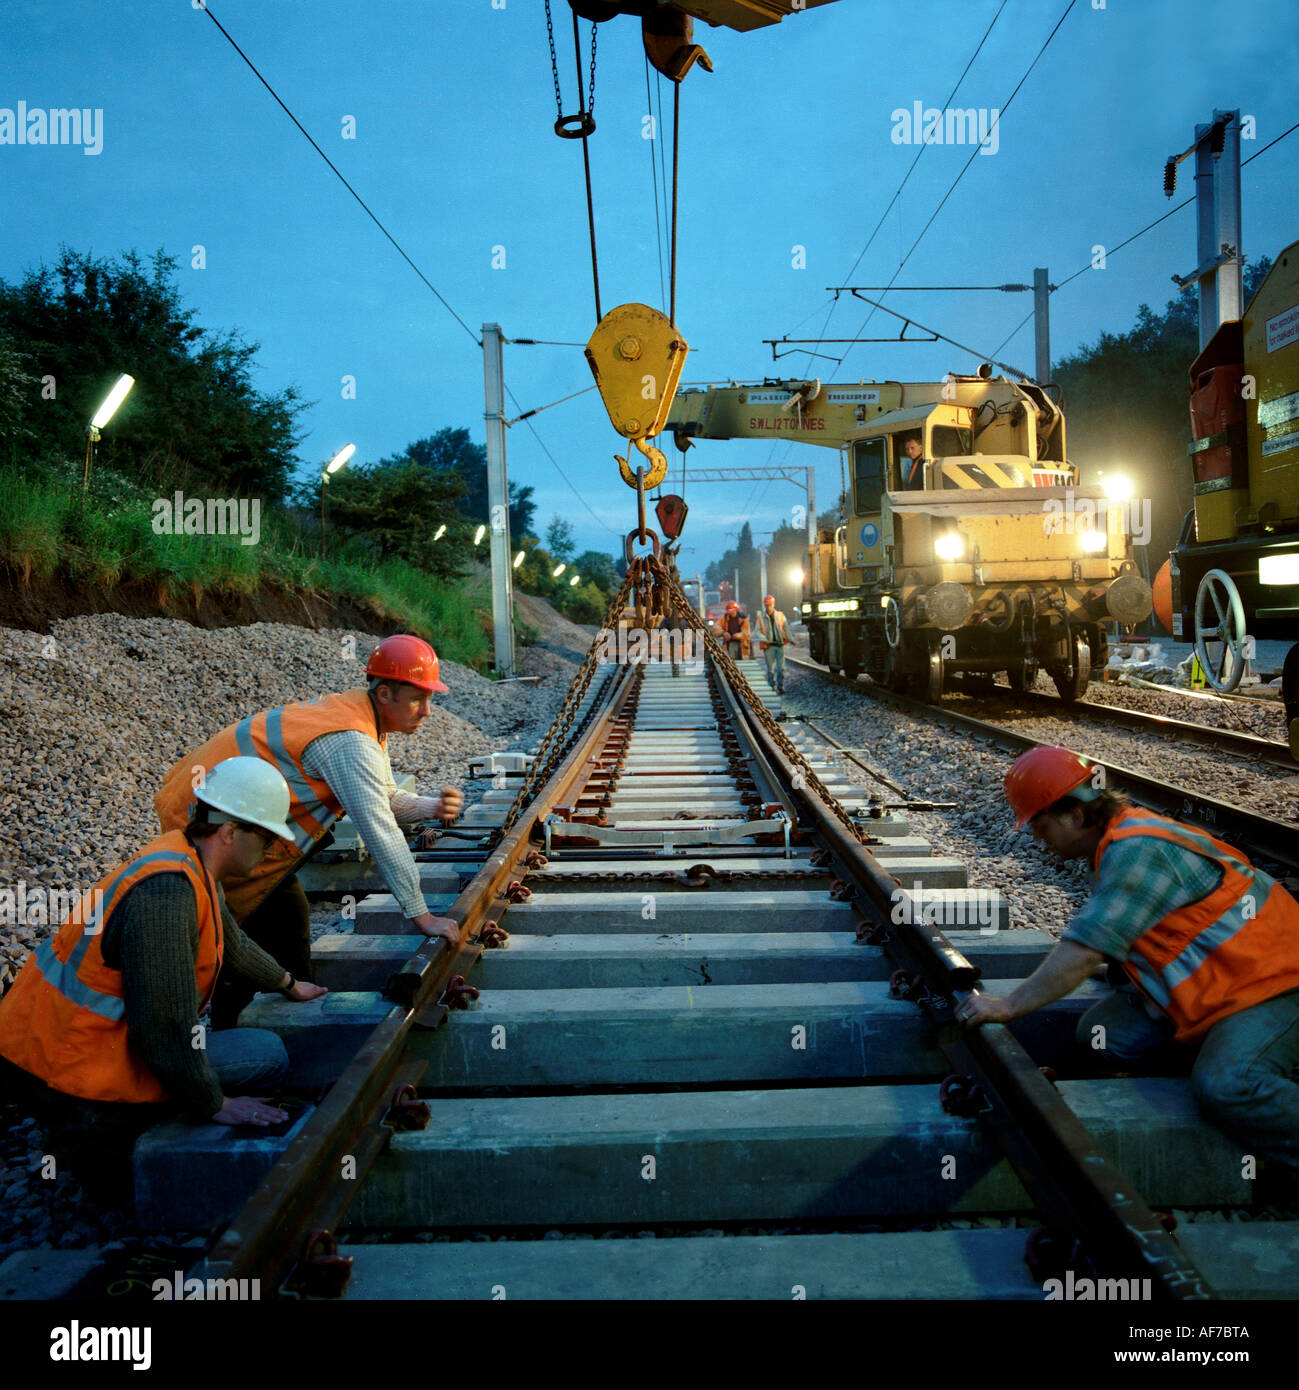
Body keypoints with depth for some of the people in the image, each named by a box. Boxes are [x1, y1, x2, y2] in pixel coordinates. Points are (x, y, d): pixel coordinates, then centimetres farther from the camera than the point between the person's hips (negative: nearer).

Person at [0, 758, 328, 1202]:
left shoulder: (189, 859, 6)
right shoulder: (166, 890, -26)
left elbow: (231, 940, 27)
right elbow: (164, 1027, -24)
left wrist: (286, 984, 40)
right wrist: (213, 1105, -12)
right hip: (66, 1076, -10)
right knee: (268, 1054, -7)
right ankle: (98, 1136, -1)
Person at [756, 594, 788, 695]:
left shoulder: (780, 616, 9)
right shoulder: (760, 617, 5)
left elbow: (786, 629, 15)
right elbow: (758, 632, 2)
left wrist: (790, 639, 2)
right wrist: (764, 639, -16)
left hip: (780, 645, 1)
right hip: (769, 646, -1)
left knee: (781, 668, -5)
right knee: (770, 668, 3)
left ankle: (780, 688, -2)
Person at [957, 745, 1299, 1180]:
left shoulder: (1137, 852, -25)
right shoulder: (1124, 831, 7)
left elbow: (1084, 954, -28)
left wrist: (1007, 1006, -23)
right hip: (1211, 977, 10)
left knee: (1224, 1087, -33)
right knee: (1102, 1036, -5)